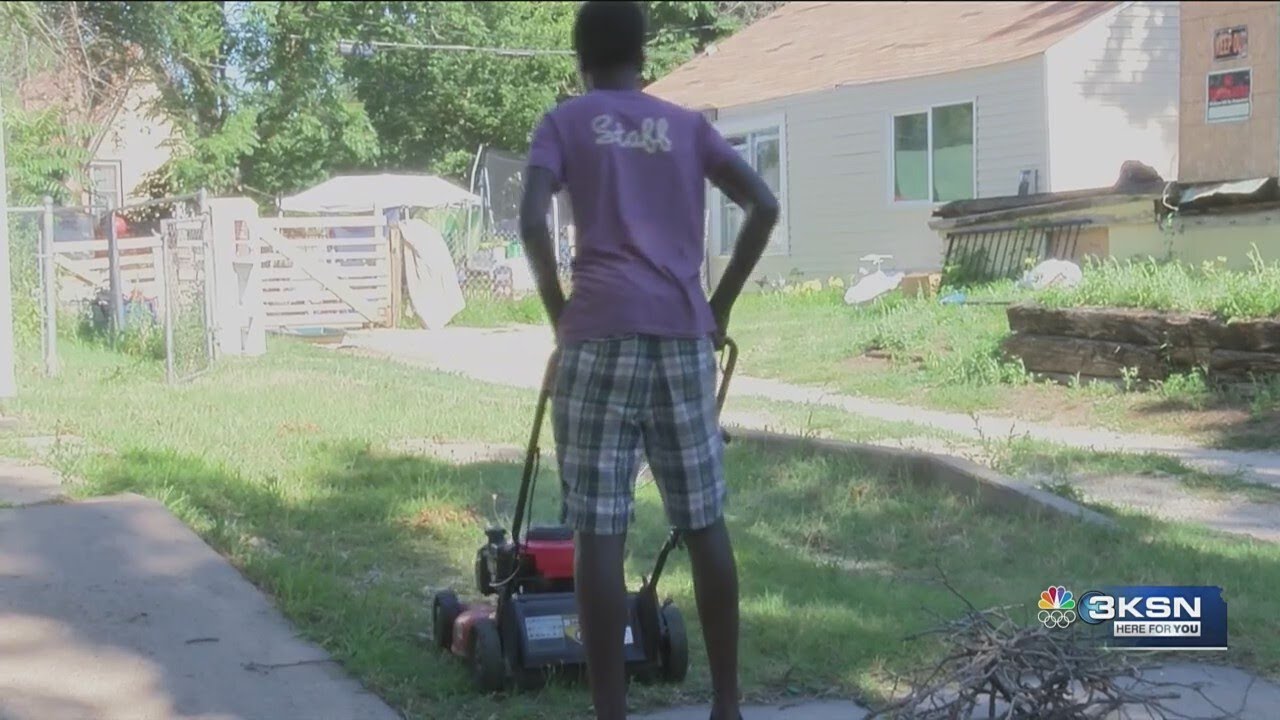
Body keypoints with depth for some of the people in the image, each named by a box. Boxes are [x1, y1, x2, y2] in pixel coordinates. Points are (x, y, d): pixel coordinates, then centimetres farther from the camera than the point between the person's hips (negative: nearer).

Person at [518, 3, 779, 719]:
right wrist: (721, 304, 12)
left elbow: (532, 220, -7)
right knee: (704, 521, 10)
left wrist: (559, 310, 5)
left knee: (600, 529, -1)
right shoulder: (687, 124, 17)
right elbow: (765, 206, 6)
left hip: (603, 331, -3)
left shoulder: (564, 122, 9)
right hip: (684, 332, 3)